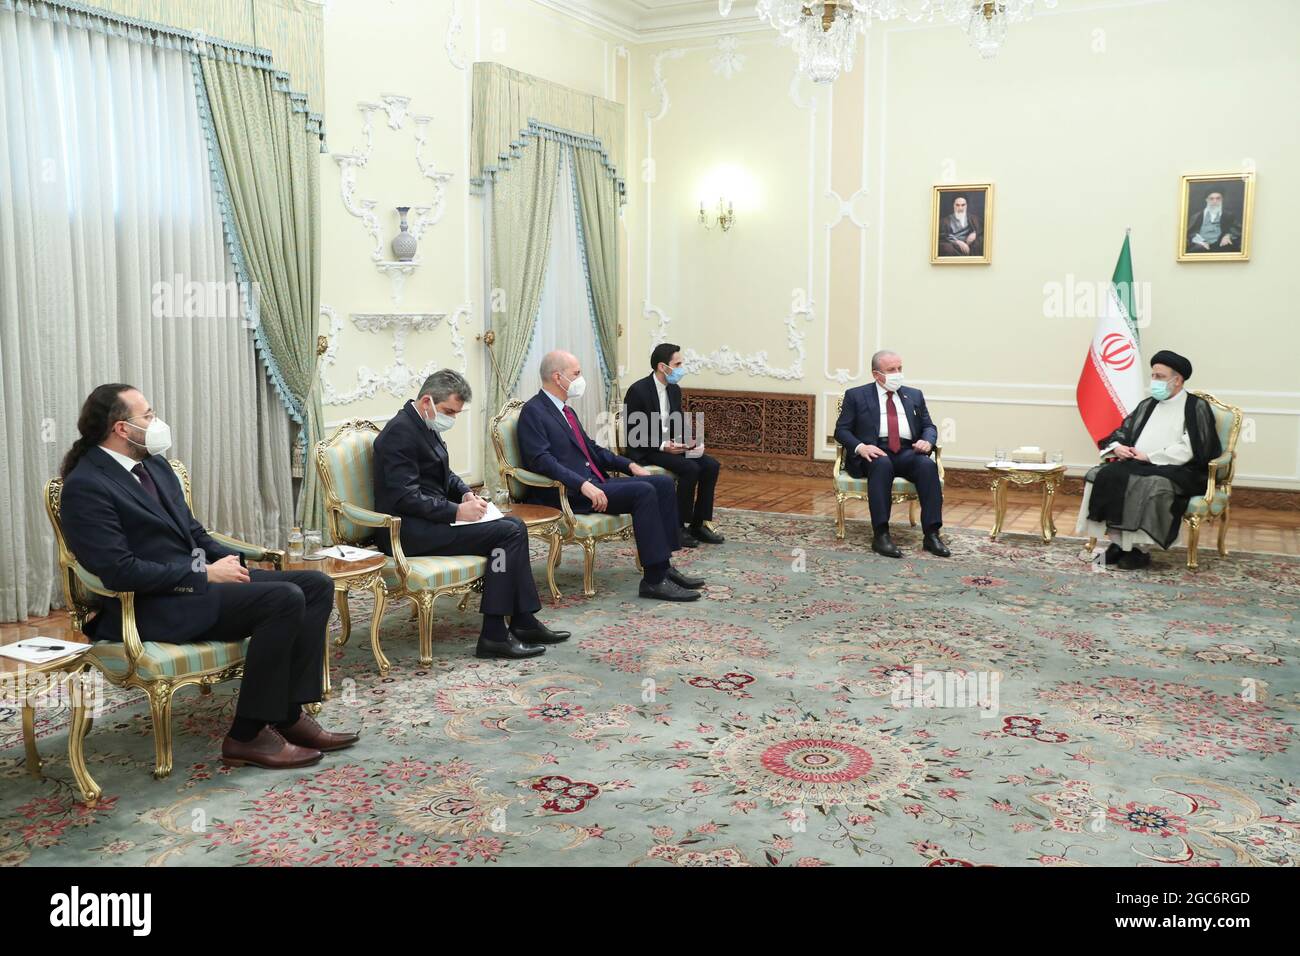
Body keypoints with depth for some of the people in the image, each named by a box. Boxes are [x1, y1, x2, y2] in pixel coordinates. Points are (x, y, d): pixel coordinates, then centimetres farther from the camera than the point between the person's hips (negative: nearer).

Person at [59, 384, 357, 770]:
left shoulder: (155, 465, 14)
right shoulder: (85, 486, -13)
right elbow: (119, 571, -21)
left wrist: (228, 560, 2)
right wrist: (205, 573, -18)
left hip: (199, 577, 9)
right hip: (154, 606, -9)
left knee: (317, 584, -4)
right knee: (284, 599, -26)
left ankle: (289, 713, -5)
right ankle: (247, 735, -16)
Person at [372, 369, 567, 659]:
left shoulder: (426, 427, 13)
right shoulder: (400, 432, -17)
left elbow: (444, 475, 25)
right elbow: (406, 497, -23)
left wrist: (465, 493, 4)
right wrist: (457, 511, -21)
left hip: (428, 519, 10)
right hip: (408, 530, -10)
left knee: (514, 525, 3)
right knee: (507, 532, -17)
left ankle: (523, 622, 3)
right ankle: (494, 635, -16)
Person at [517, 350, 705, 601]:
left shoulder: (565, 411, 20)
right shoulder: (532, 412, -9)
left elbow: (591, 448, 26)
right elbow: (541, 461, -20)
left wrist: (629, 465, 12)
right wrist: (584, 485, -29)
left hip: (594, 481, 10)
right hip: (569, 494, -10)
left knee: (664, 483, -2)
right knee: (643, 492, -25)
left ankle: (664, 565, -2)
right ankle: (654, 580, -22)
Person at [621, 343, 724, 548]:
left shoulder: (675, 389, 8)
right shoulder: (638, 390, -15)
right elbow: (633, 432, -16)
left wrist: (694, 439, -6)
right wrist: (662, 445, -25)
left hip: (672, 445, 8)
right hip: (646, 450, -8)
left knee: (711, 465, -11)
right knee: (690, 468, -27)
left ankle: (698, 524, -5)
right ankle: (677, 527, -16)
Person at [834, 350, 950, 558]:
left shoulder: (914, 395, 21)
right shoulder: (856, 396, 10)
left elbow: (929, 427, 19)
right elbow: (842, 430, 4)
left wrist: (927, 441, -6)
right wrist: (860, 447, -16)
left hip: (907, 453, 3)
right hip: (874, 454, -3)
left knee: (928, 465, -30)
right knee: (882, 464, -38)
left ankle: (932, 534, -31)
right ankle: (881, 535, -37)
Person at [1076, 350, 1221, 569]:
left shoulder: (1197, 407, -1)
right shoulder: (1147, 405, 19)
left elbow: (1189, 450, -13)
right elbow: (1121, 432, 21)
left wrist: (1150, 456, -15)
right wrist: (1117, 447, -3)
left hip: (1178, 470, -6)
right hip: (1137, 464, 6)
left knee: (1150, 485, -37)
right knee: (1102, 476, -20)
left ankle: (1139, 548, -24)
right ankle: (1118, 541, -18)